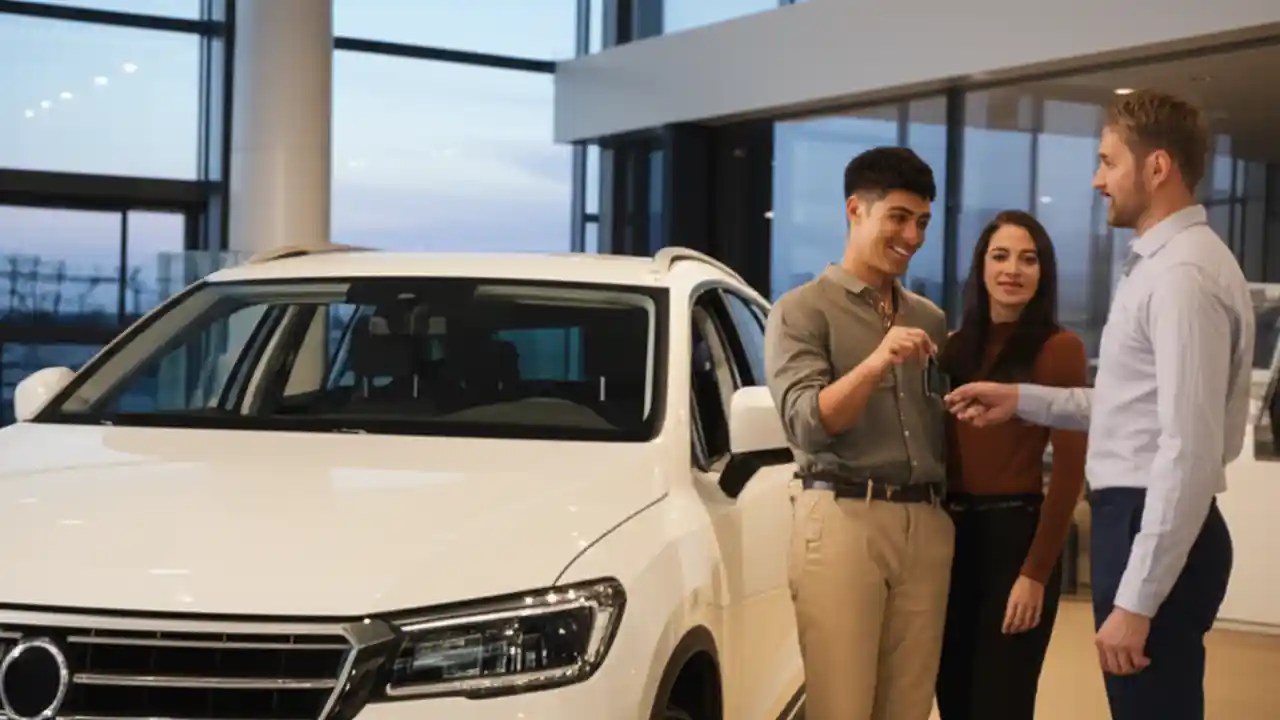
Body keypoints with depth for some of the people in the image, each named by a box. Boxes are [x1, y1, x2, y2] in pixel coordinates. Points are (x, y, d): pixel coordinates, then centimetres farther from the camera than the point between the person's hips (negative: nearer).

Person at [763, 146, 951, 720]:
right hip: (842, 519, -5)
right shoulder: (803, 309, 2)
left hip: (926, 526, 5)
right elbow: (806, 422, -10)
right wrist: (874, 364, -22)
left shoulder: (930, 319, 18)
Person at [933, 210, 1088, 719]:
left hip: (1015, 535, -6)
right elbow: (940, 451, 10)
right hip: (951, 536, 6)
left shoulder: (1059, 348, -9)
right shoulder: (956, 347, 10)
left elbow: (1069, 470, -12)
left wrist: (1036, 572, -15)